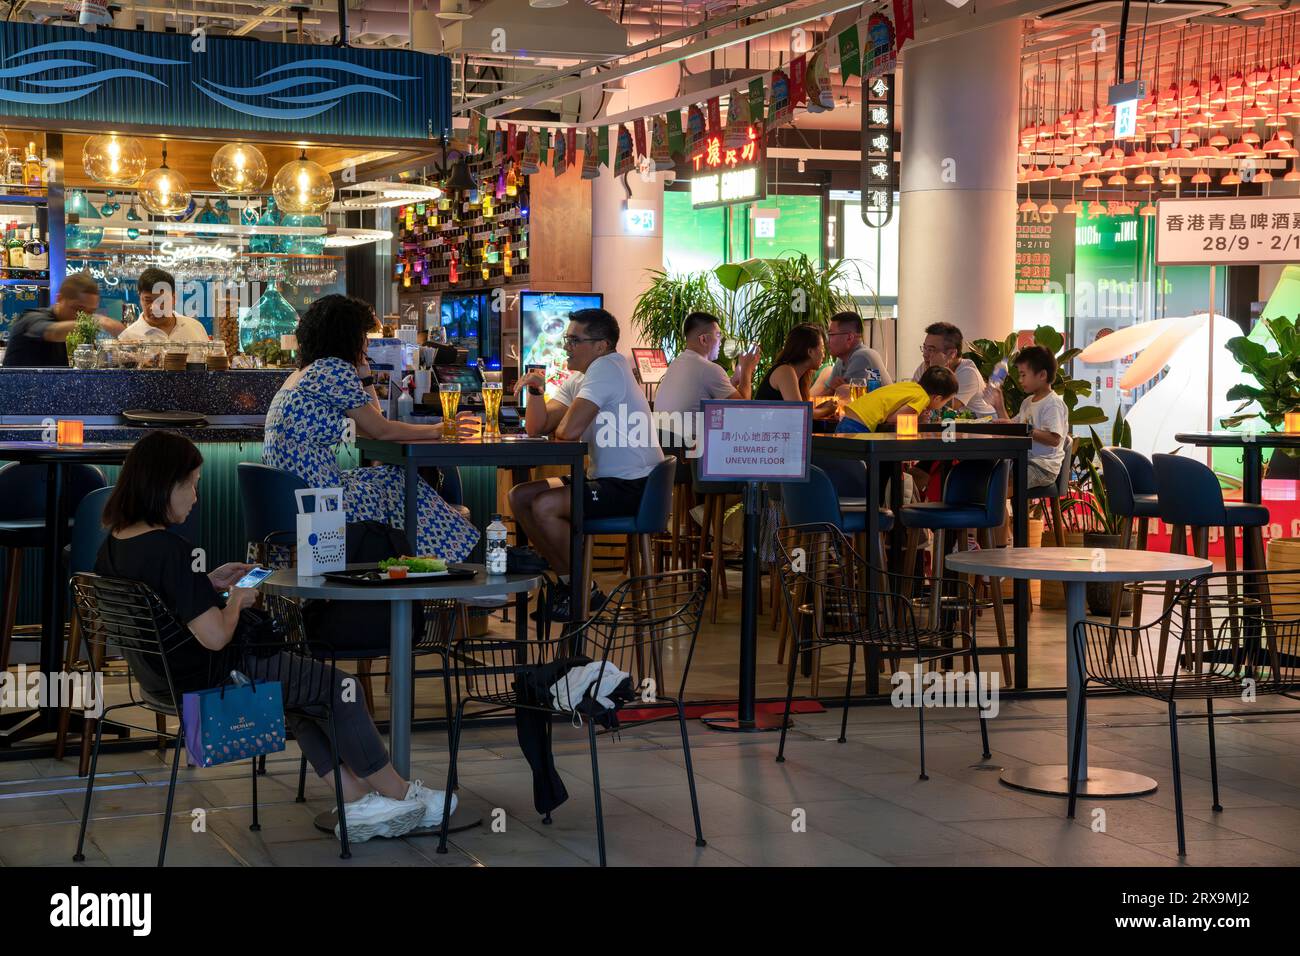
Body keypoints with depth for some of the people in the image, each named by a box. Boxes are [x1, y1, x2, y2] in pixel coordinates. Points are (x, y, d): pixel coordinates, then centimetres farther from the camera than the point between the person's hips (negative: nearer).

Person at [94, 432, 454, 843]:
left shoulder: (112, 546, -1)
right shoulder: (171, 550, -30)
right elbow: (215, 636, -30)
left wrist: (209, 583, 9)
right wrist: (236, 599, -11)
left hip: (157, 674, 10)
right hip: (204, 680, -10)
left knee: (301, 686, 26)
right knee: (341, 689, 8)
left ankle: (356, 801, 23)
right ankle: (400, 793, 25)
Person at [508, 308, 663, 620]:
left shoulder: (606, 368, -17)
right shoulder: (576, 378, 14)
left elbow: (569, 431, -25)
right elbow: (535, 428, 10)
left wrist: (555, 429, -1)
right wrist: (536, 389, -8)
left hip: (632, 487, -10)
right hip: (603, 478, 10)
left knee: (544, 506, -23)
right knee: (520, 497, 7)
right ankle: (566, 580, 13)